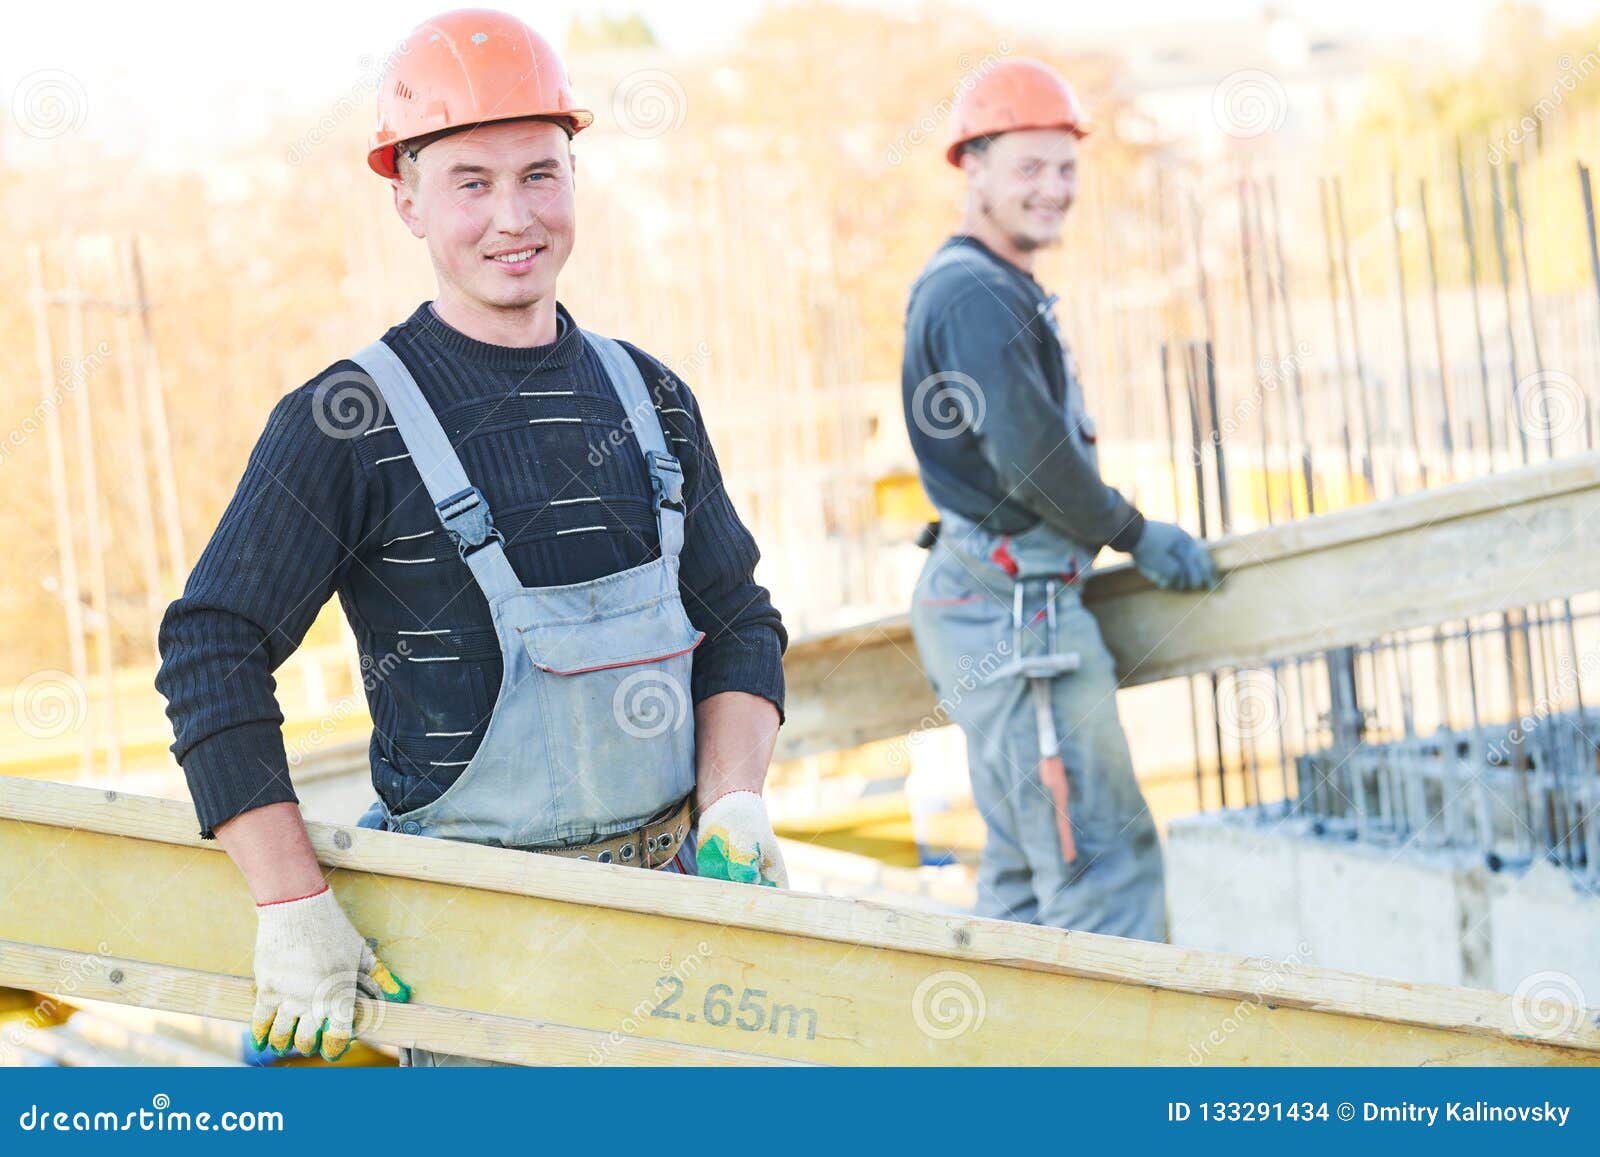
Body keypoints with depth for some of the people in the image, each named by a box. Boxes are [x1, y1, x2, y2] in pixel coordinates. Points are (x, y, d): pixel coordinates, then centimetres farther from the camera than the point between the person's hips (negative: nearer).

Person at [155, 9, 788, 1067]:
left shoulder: (648, 398, 8)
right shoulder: (348, 423, -8)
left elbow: (740, 624, 14)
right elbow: (212, 652, -10)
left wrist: (735, 800, -3)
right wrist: (292, 907, -15)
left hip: (668, 882, 5)